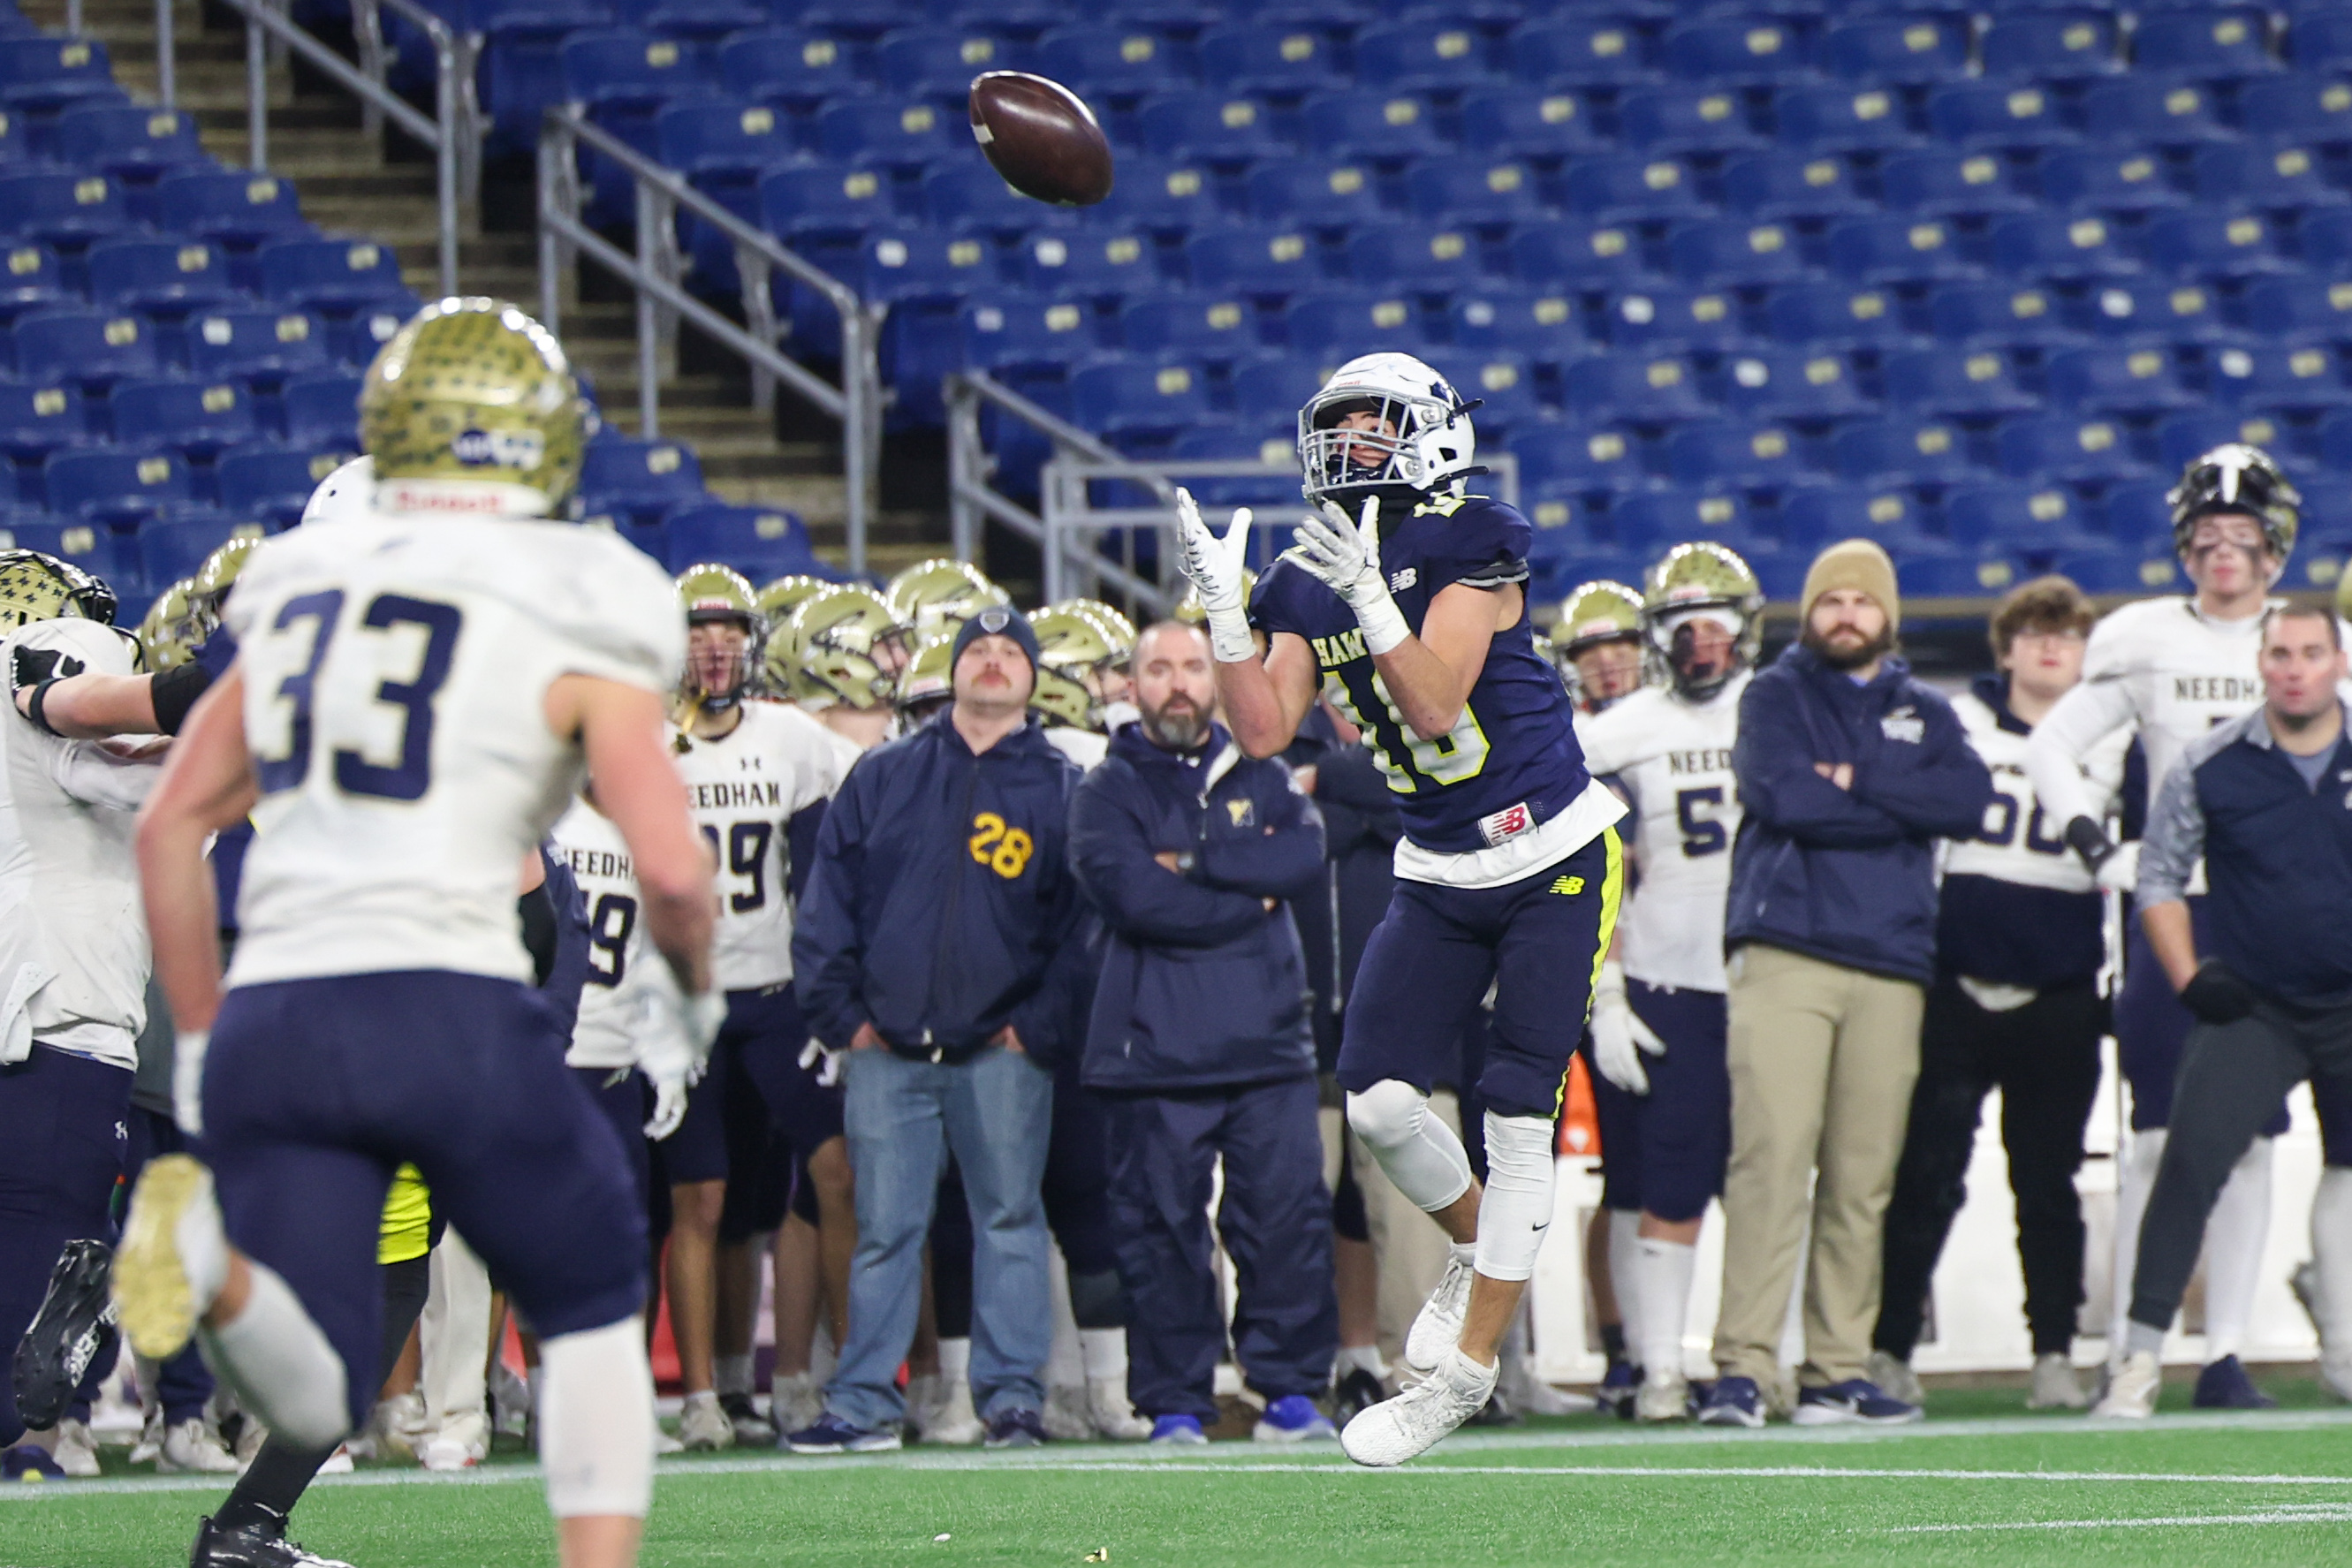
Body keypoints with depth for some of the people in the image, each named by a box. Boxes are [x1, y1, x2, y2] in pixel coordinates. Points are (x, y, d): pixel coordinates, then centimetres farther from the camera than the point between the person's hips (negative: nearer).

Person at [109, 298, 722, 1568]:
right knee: (592, 1316, 20)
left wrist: (199, 1038, 20)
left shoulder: (298, 595, 17)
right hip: (453, 1010, -3)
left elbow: (169, 828, 13)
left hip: (272, 1024, 3)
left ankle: (211, 1255, -23)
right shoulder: (574, 631, 2)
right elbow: (671, 868, -6)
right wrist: (695, 988, 15)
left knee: (315, 1404, 7)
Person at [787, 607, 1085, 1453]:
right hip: (886, 1050, 1)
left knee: (1010, 1221, -1)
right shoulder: (883, 776, 11)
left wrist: (1040, 1025, -5)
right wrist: (840, 1014, 1)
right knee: (884, 1231, 1)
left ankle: (1012, 1393, 5)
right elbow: (828, 900, 10)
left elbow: (1081, 920, 4)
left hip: (1002, 1055, -1)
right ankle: (864, 1403, 4)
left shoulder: (1060, 786, 7)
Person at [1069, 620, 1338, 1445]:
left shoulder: (1260, 778, 16)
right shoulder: (1109, 791, 5)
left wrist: (1197, 862, -11)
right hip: (1155, 1057, -3)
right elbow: (1132, 894, -12)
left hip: (1268, 1044, 3)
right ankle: (1175, 1404, 4)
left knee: (1289, 1218, -2)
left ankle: (1291, 1391, 5)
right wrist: (1251, 898, -5)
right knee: (1163, 1231, -2)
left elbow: (1307, 854, -4)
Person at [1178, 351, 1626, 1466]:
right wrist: (1222, 607, -14)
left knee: (1517, 1121, -5)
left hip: (1554, 859, -6)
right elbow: (1264, 732, -6)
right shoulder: (1306, 586, 3)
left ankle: (1468, 1367, 2)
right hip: (1440, 876, 6)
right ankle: (1476, 1247, 25)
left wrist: (1369, 598, -35)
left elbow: (1432, 705, -25)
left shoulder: (1470, 553, -15)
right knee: (1377, 1095, -5)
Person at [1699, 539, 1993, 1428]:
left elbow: (1969, 800, 0)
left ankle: (1837, 1371, 6)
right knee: (1771, 1162, -14)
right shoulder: (1775, 696, 11)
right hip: (1784, 953, -4)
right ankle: (1743, 1368, -18)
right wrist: (1900, 811, -1)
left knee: (1863, 1180, 1)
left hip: (1891, 966, 4)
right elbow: (1783, 795, -9)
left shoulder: (1924, 713, 20)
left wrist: (1856, 781, -6)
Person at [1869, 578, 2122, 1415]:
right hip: (1957, 989, -1)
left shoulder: (2115, 744, 8)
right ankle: (1888, 1350, 3)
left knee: (2048, 1183, 4)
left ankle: (2055, 1356, 9)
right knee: (1926, 1178, -2)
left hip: (2059, 998, 1)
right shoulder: (1954, 722, 5)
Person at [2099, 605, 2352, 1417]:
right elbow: (2159, 878, 8)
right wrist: (2191, 977, -4)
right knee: (2191, 1160, -15)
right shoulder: (2210, 764, -1)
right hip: (2253, 1007, -1)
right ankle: (2141, 1358, -13)